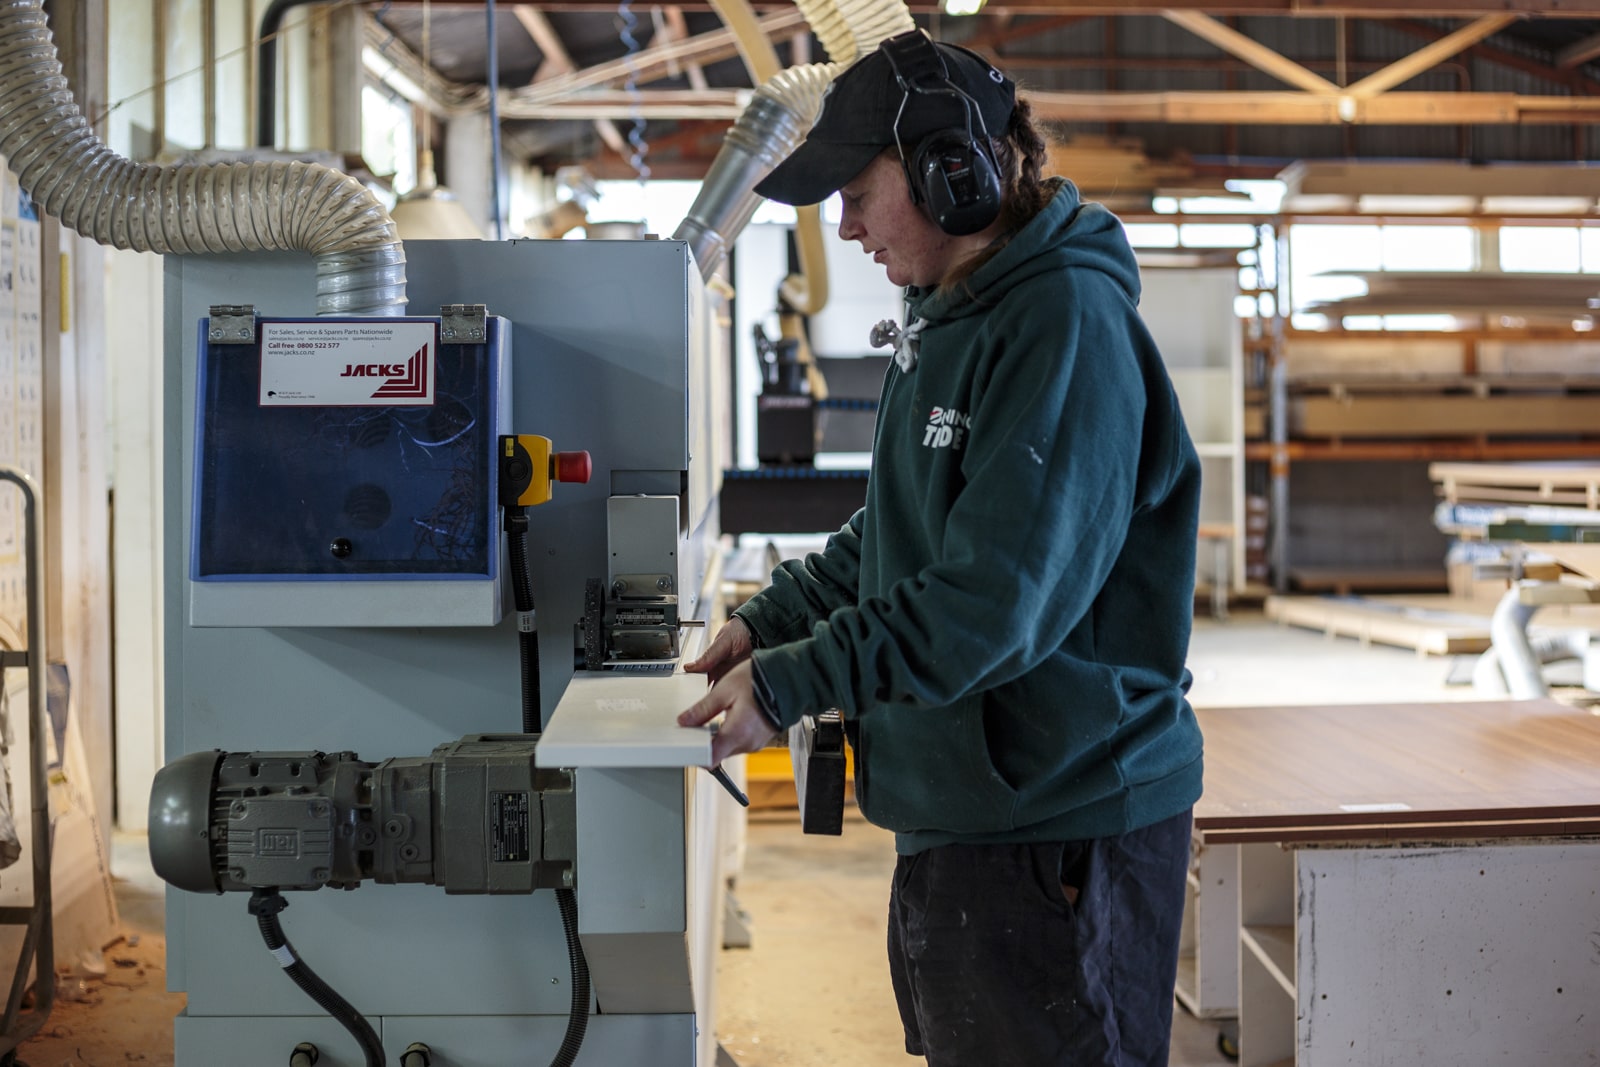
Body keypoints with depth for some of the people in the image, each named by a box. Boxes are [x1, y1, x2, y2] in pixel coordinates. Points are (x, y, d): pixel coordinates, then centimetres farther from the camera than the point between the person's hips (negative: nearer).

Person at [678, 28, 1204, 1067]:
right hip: (958, 813, 10)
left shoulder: (1065, 323, -20)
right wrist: (769, 620, 8)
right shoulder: (947, 320, 13)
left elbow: (994, 596, -26)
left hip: (1061, 818, -10)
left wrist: (792, 683, -23)